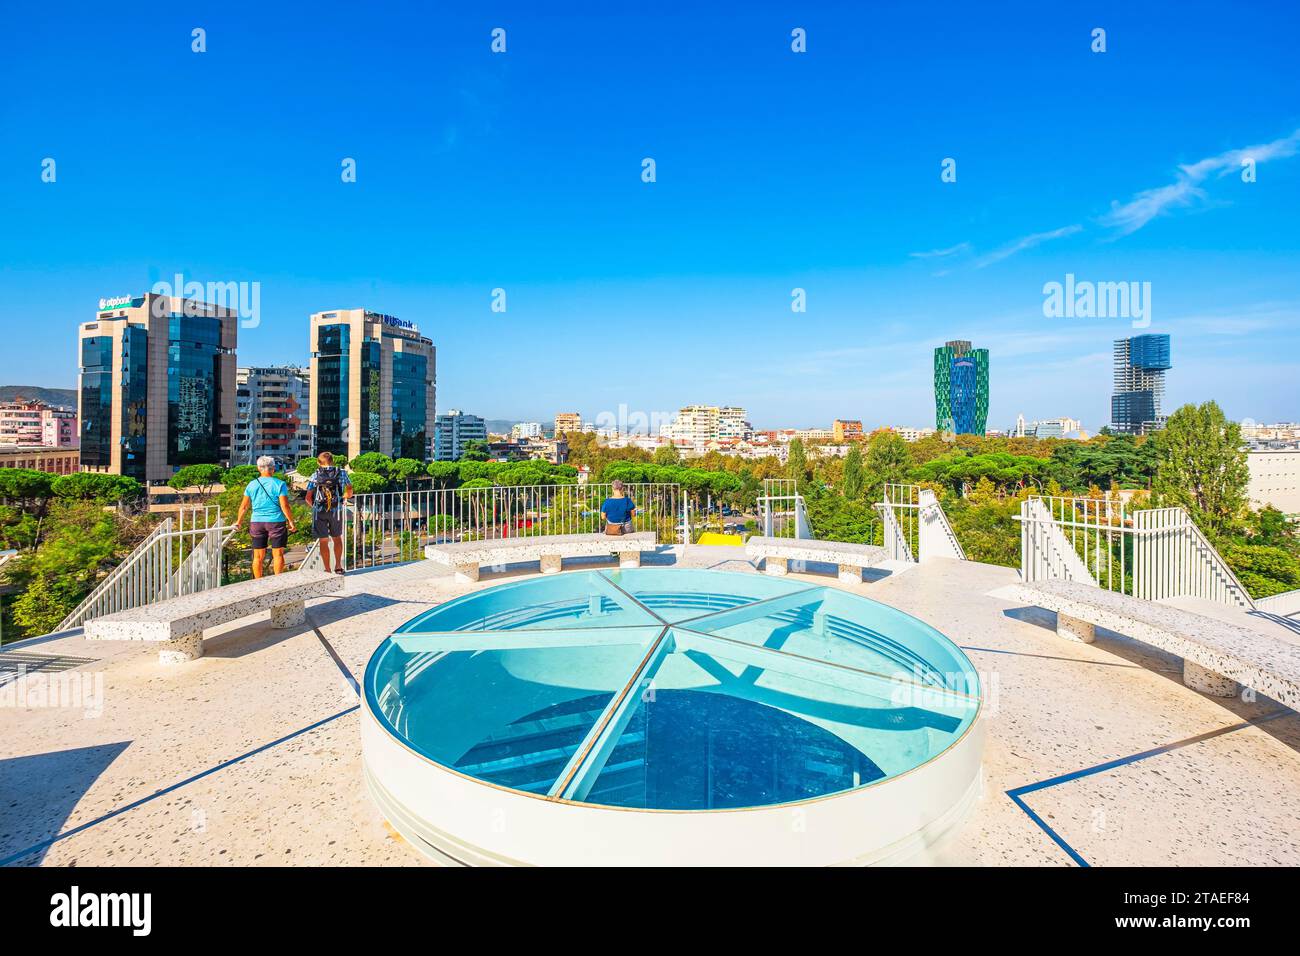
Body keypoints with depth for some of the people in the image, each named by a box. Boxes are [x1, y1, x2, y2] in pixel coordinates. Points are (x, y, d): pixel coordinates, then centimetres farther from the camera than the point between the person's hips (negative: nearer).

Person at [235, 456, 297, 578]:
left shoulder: (252, 484, 4)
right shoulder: (279, 484, -7)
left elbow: (244, 506, 8)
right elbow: (284, 506, -11)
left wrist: (238, 522, 21)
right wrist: (291, 522, -4)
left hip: (257, 522, 3)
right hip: (276, 522, -3)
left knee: (258, 556, 9)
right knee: (278, 554, 2)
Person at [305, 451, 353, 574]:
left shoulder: (315, 475, 1)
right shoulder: (341, 473, 4)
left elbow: (308, 498, -3)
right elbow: (349, 493, 11)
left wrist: (315, 506, 15)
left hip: (319, 511, -1)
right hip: (336, 510, 1)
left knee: (323, 541, 7)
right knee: (337, 538, 19)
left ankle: (327, 570, 11)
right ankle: (338, 565, 17)